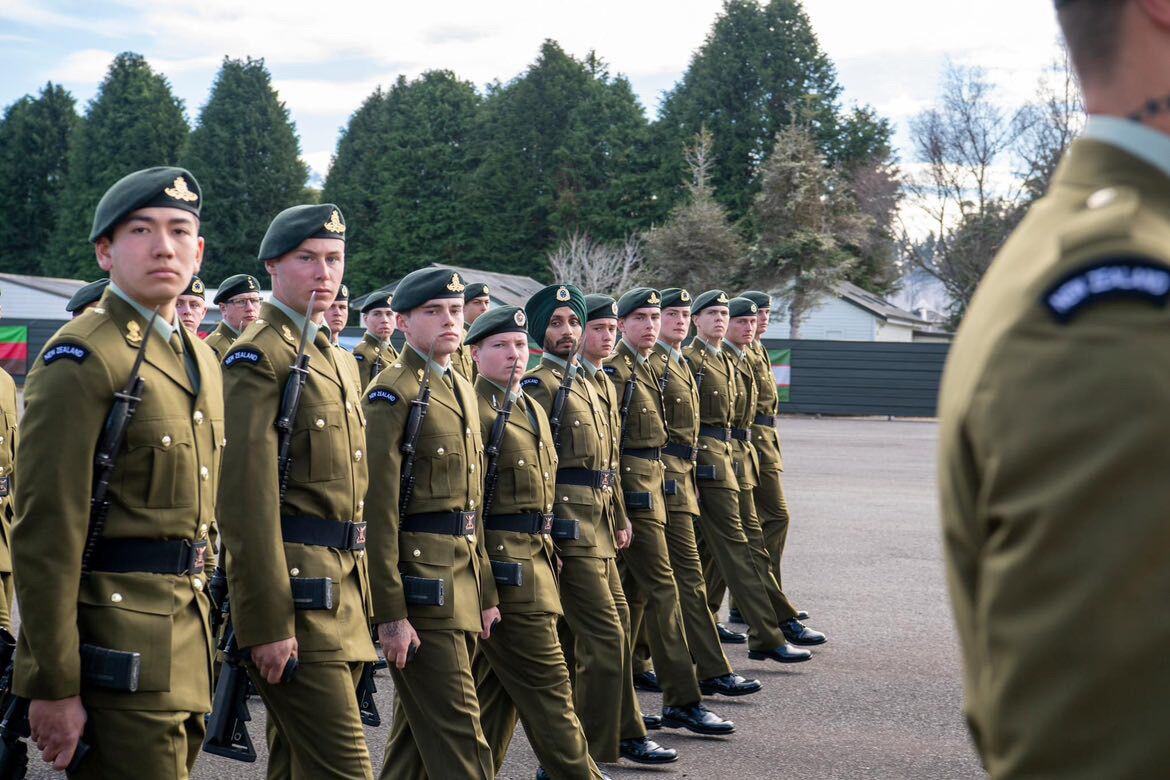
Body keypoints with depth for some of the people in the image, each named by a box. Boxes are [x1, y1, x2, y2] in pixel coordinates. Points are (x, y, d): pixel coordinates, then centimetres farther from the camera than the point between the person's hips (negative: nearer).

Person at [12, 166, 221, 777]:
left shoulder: (199, 361, 14)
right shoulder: (80, 359, -13)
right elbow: (46, 535, -17)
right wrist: (54, 686, -19)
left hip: (184, 635, 9)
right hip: (116, 646, -8)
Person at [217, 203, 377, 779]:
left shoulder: (331, 357, 18)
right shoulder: (261, 355, -10)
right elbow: (247, 499, -18)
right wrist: (268, 623, -21)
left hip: (342, 593, 9)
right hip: (294, 588, -9)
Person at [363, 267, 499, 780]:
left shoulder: (461, 390, 16)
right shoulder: (392, 392, -11)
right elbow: (379, 507, -15)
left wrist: (486, 593, 18)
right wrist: (390, 613, -19)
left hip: (463, 580, 8)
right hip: (420, 579, -8)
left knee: (418, 729, 15)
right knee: (457, 736, -7)